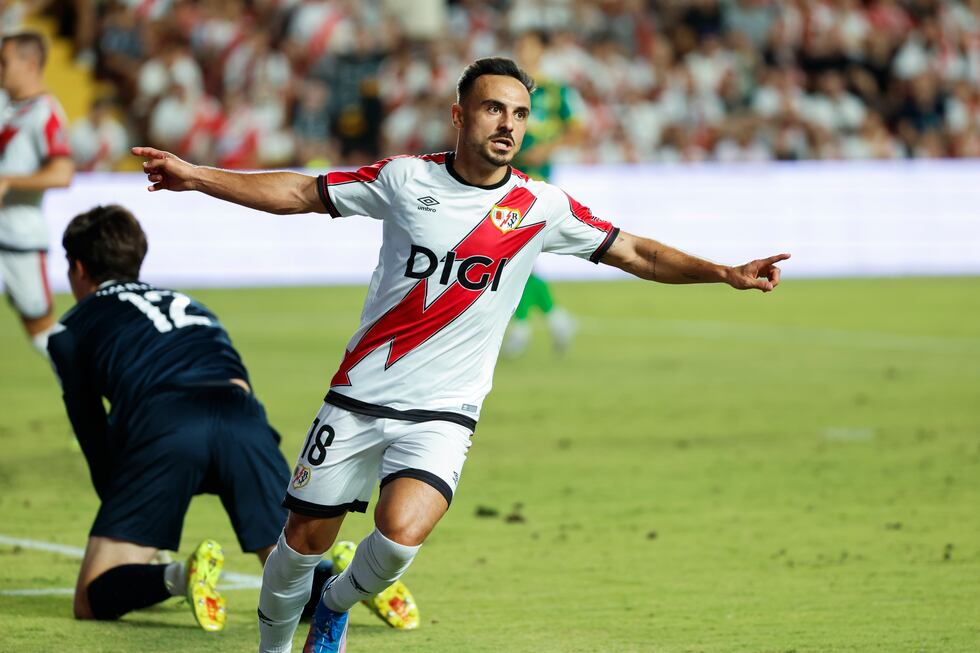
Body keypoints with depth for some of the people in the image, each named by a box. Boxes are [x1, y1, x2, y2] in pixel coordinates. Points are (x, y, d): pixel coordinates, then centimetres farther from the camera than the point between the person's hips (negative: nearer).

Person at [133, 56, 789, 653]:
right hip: (359, 397, 1)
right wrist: (195, 176, 2)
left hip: (442, 414, -1)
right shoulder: (406, 178, -2)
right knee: (305, 538, 4)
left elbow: (638, 253, 3)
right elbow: (300, 193, 6)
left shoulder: (542, 208, -3)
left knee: (401, 530, -25)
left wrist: (726, 272, -9)